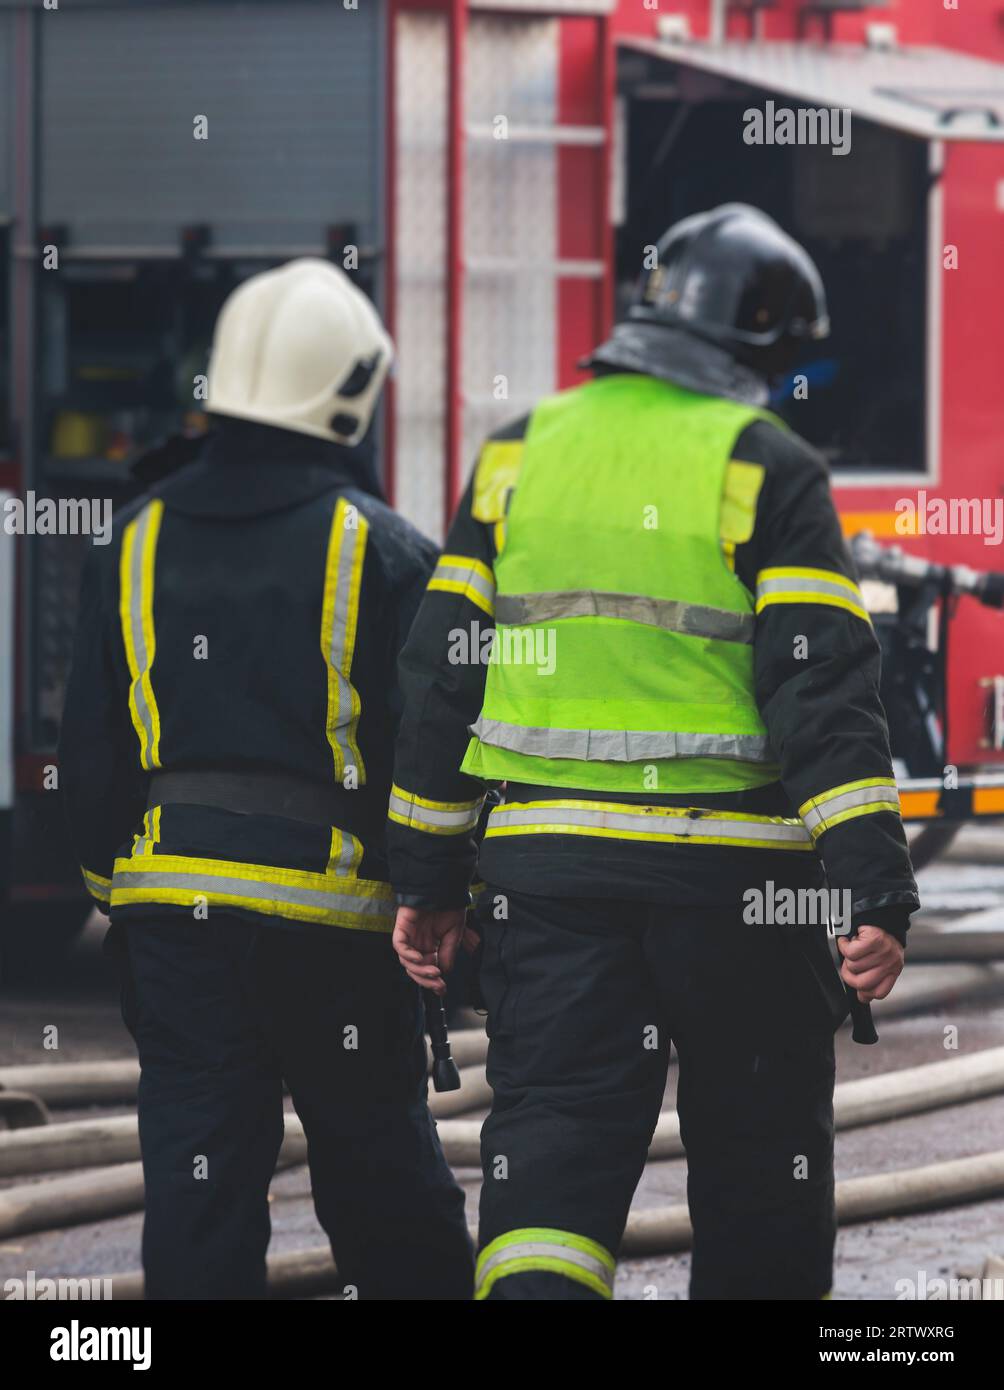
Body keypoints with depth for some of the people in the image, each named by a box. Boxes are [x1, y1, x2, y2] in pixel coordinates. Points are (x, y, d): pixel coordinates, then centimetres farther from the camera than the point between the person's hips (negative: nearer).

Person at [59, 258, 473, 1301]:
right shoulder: (381, 553, -6)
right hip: (331, 902, -3)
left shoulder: (136, 546, 7)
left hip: (170, 899, 3)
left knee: (197, 1169, 4)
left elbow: (91, 748, 11)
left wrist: (116, 892, 19)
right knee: (379, 1174, 8)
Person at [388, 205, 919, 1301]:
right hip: (728, 866, -3)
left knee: (553, 1141, -2)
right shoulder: (768, 469, -4)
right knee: (758, 1167, 11)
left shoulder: (523, 452, 10)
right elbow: (822, 689, -12)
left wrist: (426, 876, 16)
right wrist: (875, 890, -15)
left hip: (546, 861, 3)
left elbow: (441, 671, 10)